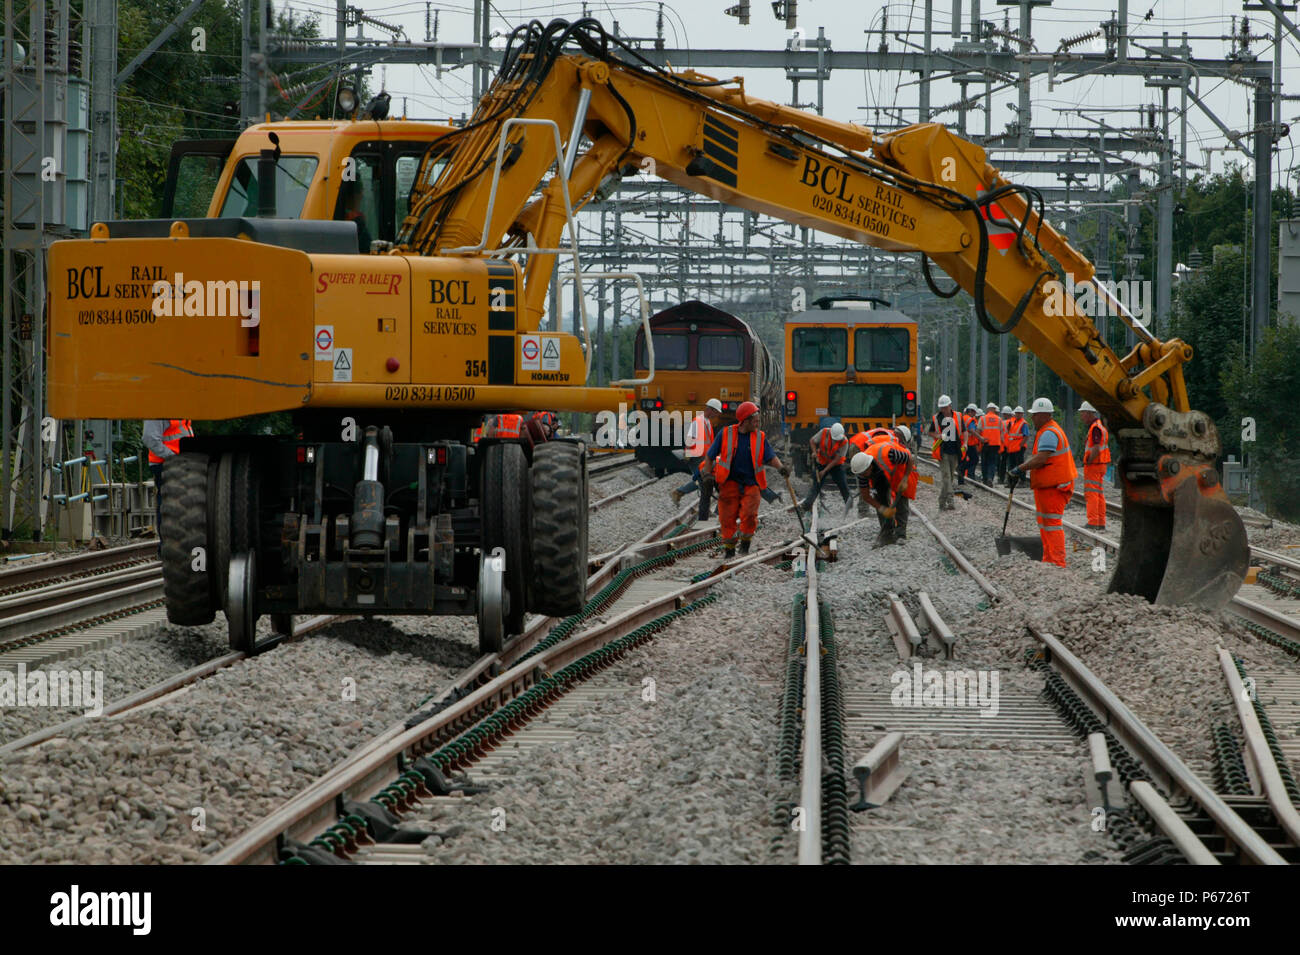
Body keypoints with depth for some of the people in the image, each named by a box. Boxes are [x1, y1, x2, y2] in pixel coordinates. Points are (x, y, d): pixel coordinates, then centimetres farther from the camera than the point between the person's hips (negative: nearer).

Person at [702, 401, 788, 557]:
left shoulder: (760, 437, 3)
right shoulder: (725, 434, -1)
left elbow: (771, 457, -4)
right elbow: (710, 456, 7)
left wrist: (780, 467, -24)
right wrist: (707, 473, -5)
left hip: (751, 484, 0)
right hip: (729, 483, 0)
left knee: (749, 515, -14)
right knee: (728, 517, 1)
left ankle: (745, 543, 8)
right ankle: (729, 547, 18)